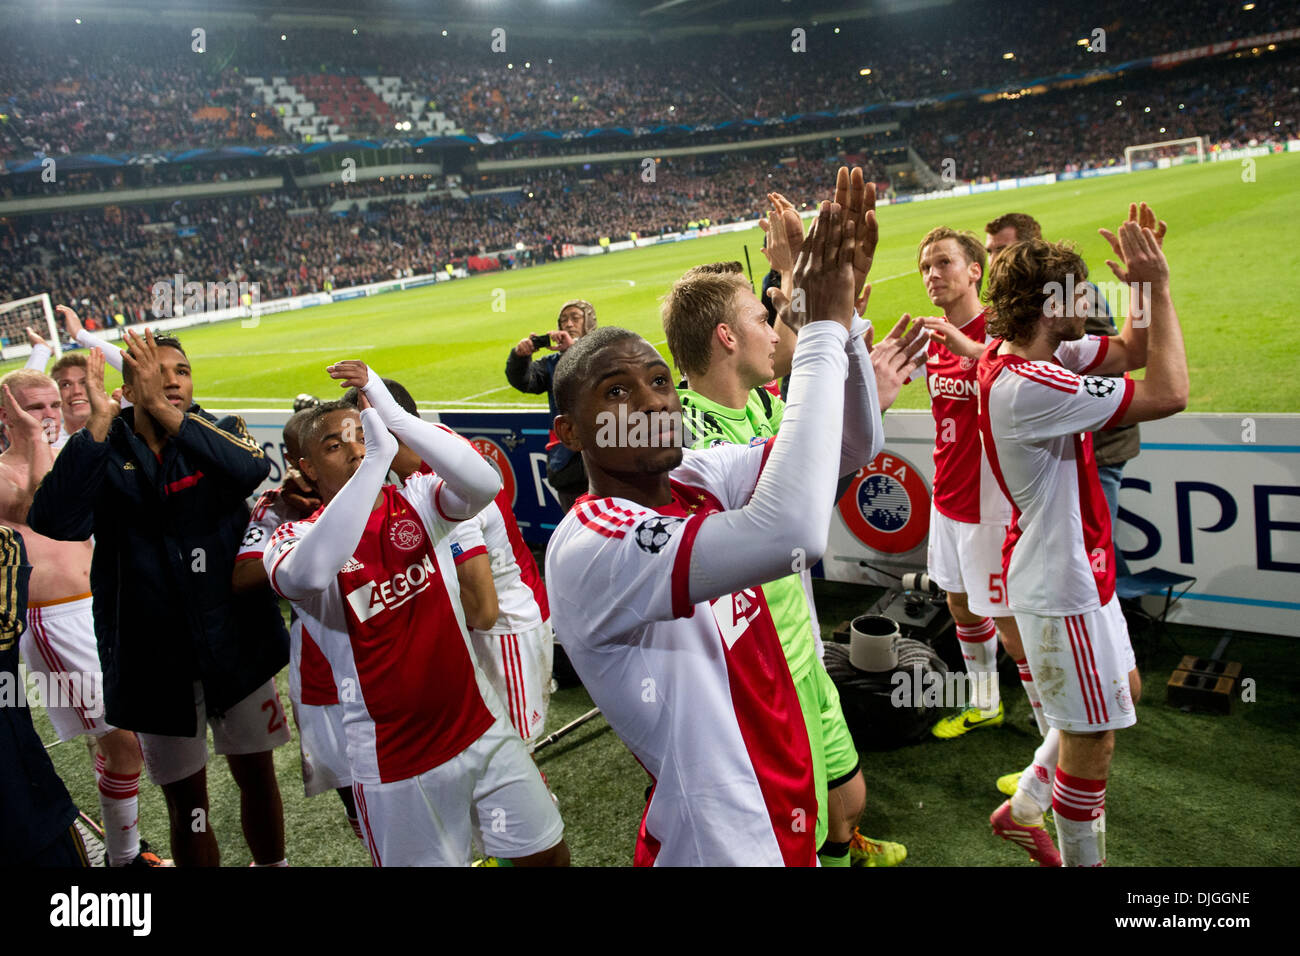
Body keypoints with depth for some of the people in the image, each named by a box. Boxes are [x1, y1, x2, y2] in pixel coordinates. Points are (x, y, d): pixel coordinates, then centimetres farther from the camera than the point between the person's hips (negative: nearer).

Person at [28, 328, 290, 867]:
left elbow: (252, 468, -26)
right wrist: (98, 423, -27)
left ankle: (272, 865, 39)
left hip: (236, 643, 1)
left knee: (256, 776, 16)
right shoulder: (103, 453, -3)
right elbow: (54, 522, -22)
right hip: (153, 655, 0)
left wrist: (164, 412, -32)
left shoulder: (218, 434, -1)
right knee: (186, 800, 12)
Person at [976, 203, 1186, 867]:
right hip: (1061, 587, -10)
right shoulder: (1028, 388, -29)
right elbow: (1169, 394, -26)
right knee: (1092, 739, 6)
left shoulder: (1044, 355, 2)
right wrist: (1156, 284, -20)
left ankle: (1023, 810, 36)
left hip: (1078, 569, 10)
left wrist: (1144, 284, -5)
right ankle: (1082, 860, 29)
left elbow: (1131, 351, 10)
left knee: (1125, 693, 26)